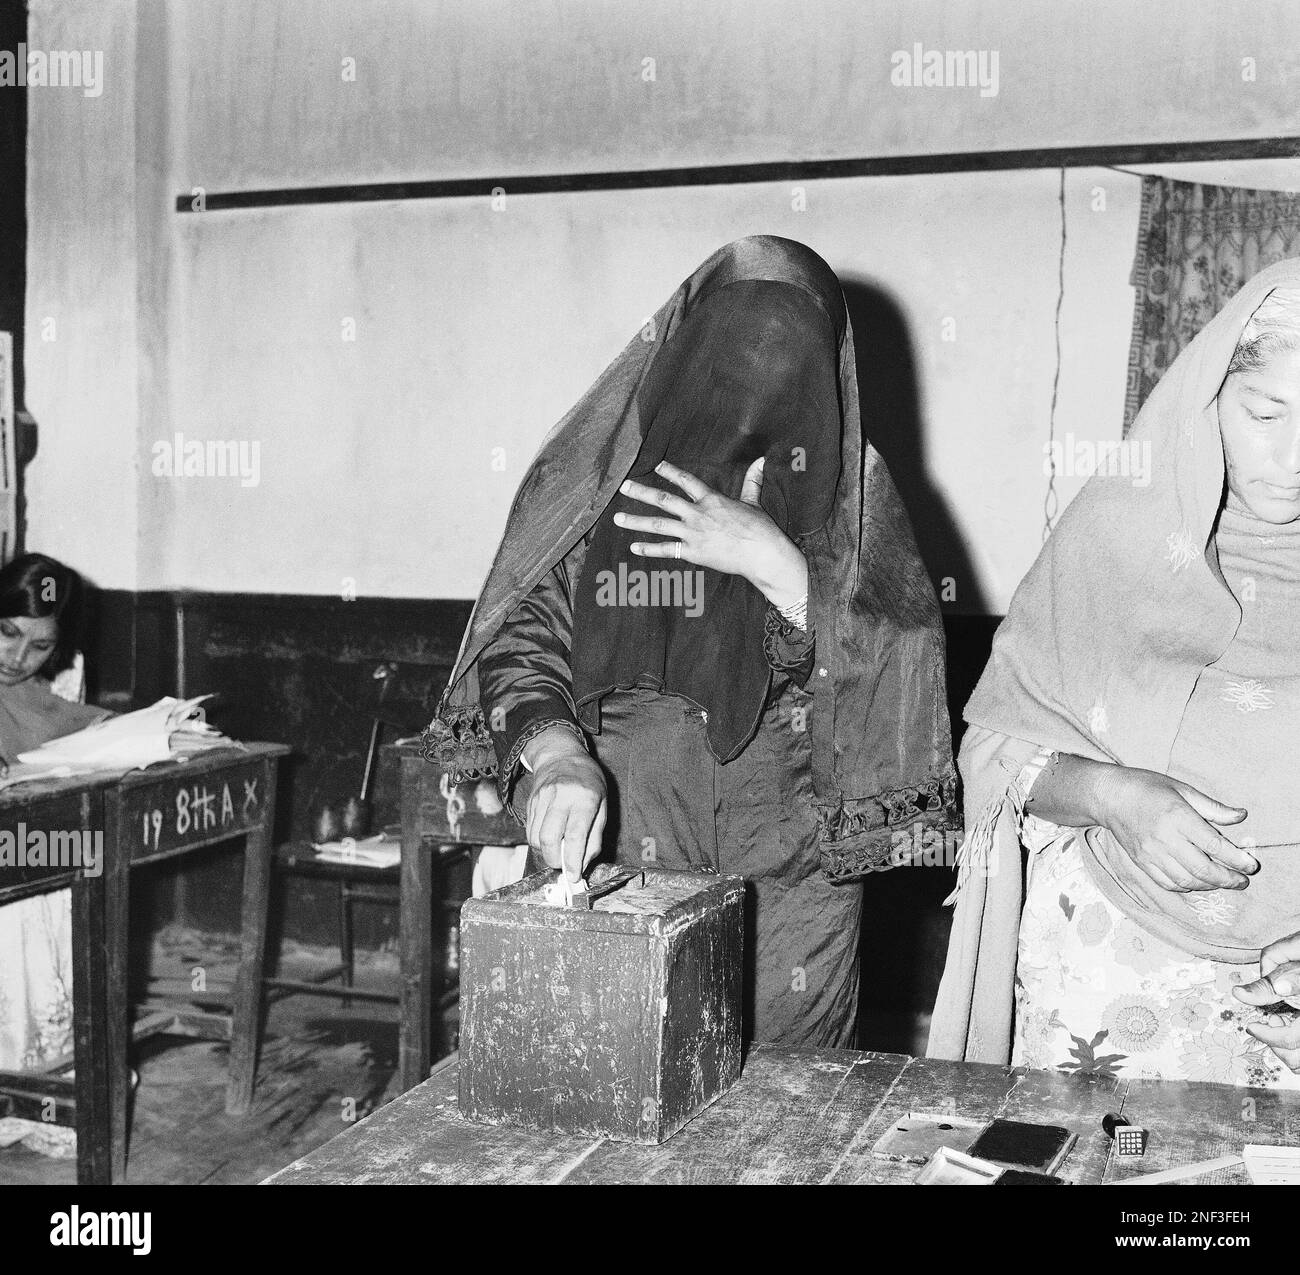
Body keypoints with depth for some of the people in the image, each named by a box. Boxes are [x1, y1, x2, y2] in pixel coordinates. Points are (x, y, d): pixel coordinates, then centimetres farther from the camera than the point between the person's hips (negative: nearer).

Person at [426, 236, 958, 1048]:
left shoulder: (847, 487, 0)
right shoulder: (592, 472, -2)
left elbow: (898, 666, -7)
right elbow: (521, 638, -5)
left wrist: (772, 562, -19)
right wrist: (558, 755, -24)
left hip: (789, 882, 1)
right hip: (607, 861, 0)